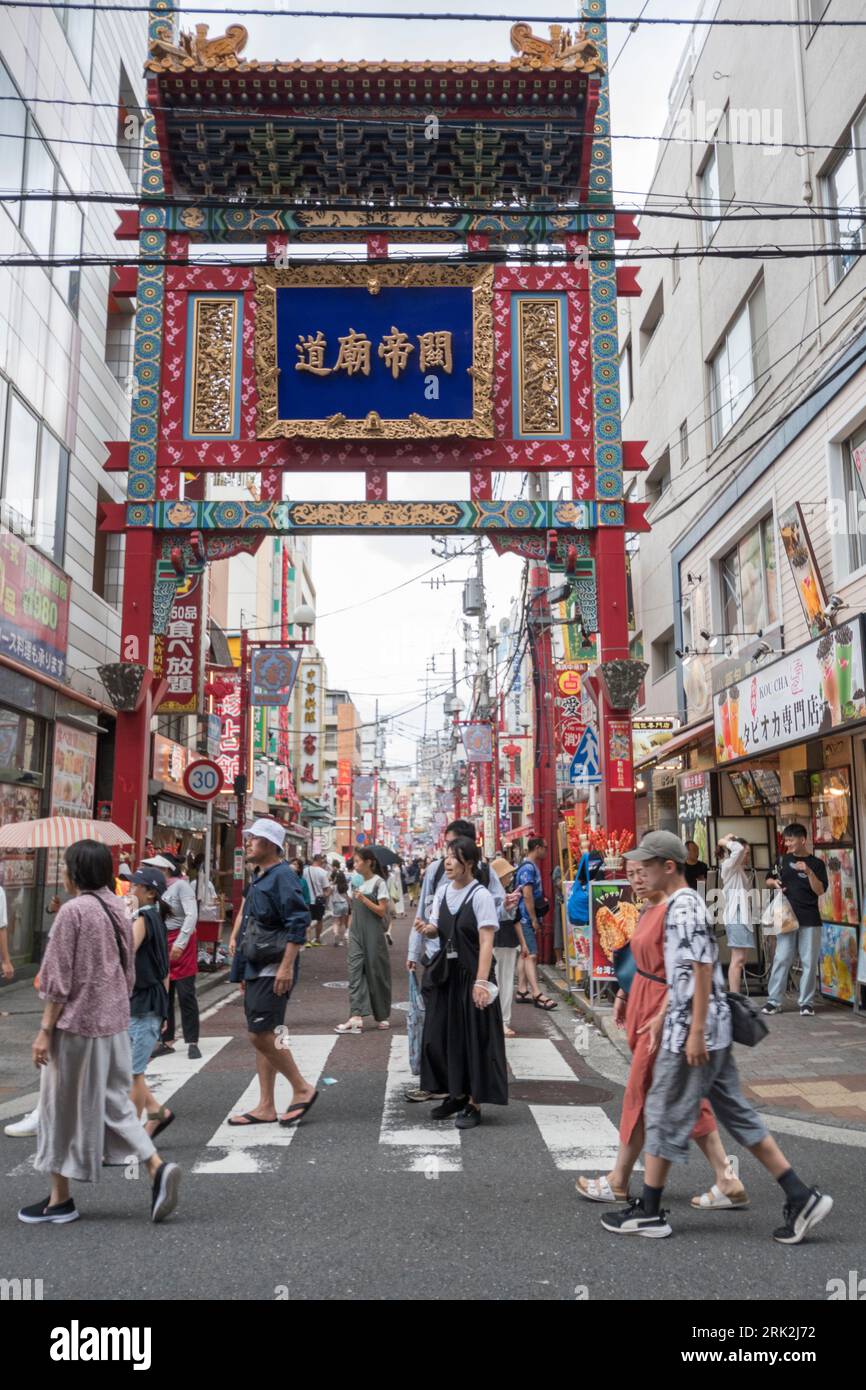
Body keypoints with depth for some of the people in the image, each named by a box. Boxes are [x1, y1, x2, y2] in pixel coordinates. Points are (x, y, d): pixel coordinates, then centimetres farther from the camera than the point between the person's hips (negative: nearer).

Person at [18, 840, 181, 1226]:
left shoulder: (73, 911, -15)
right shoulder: (116, 909, 7)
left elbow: (58, 979, -15)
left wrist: (45, 1029, -10)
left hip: (76, 1024, -7)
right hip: (114, 1023, 7)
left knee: (64, 1107, 8)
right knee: (113, 1101, 15)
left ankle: (60, 1199, 20)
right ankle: (157, 1166, 1)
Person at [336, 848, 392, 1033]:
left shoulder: (379, 882, -7)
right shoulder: (357, 882, 12)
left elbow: (382, 911, -10)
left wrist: (364, 900, -21)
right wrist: (351, 933, 16)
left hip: (373, 934, -6)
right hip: (357, 933, 6)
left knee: (375, 971, 2)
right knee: (355, 970, -6)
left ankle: (381, 1016, 16)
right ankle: (356, 1017, -12)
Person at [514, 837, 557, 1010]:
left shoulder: (531, 867, 15)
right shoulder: (528, 868, -16)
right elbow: (527, 895, -22)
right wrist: (534, 920, -18)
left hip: (527, 919, 10)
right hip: (527, 918, -10)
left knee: (525, 954, 12)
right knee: (531, 955, -13)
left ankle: (522, 991, 17)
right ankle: (537, 994, -17)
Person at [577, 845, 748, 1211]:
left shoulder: (672, 911, -20)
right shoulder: (648, 910, 11)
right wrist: (623, 996, 16)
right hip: (644, 1007, 10)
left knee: (640, 1093, 3)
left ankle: (618, 1184, 19)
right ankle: (727, 1183, 18)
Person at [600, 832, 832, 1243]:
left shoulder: (684, 909, -17)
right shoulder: (683, 905, 13)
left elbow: (702, 971, -22)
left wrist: (695, 1032, -21)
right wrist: (662, 1016, 22)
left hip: (693, 1032, -10)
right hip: (714, 1031, 10)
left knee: (665, 1116, 2)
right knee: (737, 1114, 14)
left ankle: (649, 1213, 14)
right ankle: (801, 1197, 15)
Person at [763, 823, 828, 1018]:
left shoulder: (816, 863, 2)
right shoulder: (784, 860, 9)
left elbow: (820, 890, -8)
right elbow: (769, 880, 20)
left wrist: (809, 872, -21)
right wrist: (773, 882, -3)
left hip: (810, 920, -2)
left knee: (809, 962, 2)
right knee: (781, 960, -1)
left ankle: (807, 1002, 11)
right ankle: (774, 1000, 3)